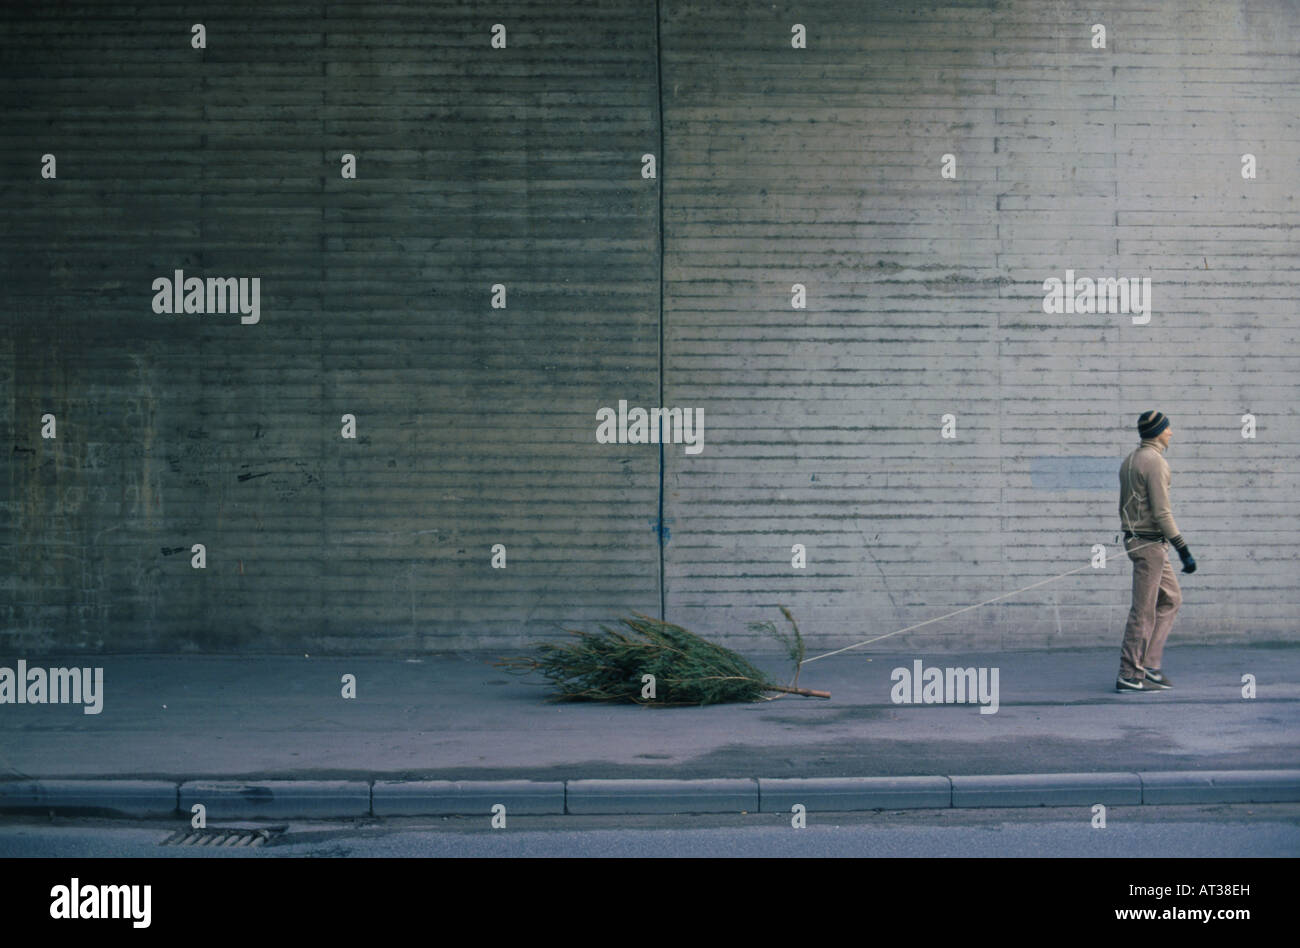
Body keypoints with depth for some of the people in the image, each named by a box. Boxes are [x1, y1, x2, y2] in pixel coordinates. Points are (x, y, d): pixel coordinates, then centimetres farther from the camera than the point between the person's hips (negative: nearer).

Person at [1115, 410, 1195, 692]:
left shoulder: (1130, 460, 15)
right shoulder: (1154, 461, -15)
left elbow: (1124, 505, 20)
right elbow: (1161, 512, -20)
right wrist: (1183, 550, -18)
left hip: (1136, 539, 10)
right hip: (1150, 542, -10)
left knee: (1171, 599, 15)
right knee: (1144, 610, -6)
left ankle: (1150, 664, 11)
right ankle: (1130, 676, -3)